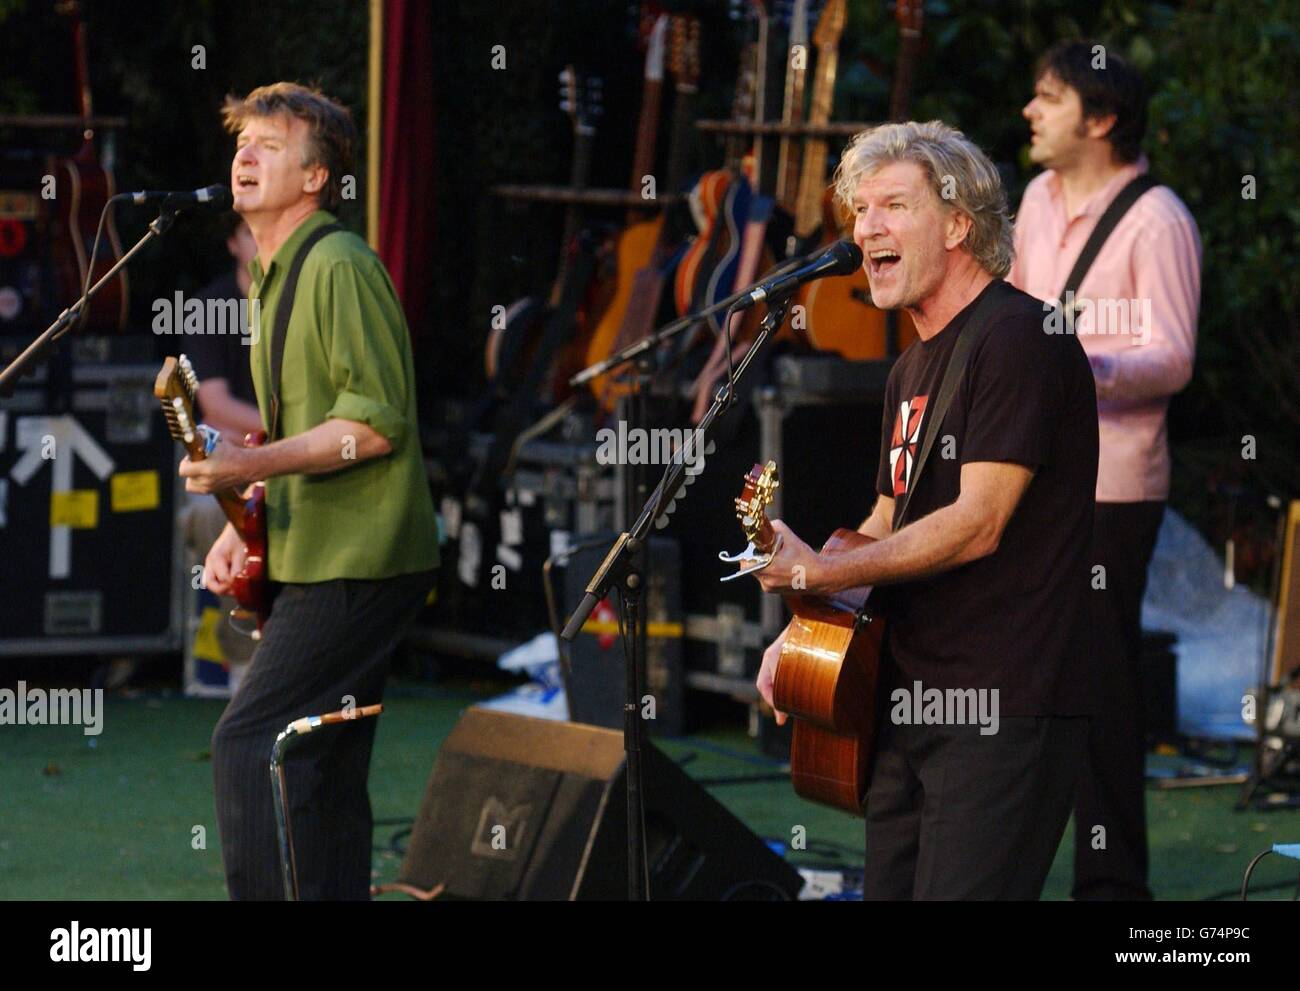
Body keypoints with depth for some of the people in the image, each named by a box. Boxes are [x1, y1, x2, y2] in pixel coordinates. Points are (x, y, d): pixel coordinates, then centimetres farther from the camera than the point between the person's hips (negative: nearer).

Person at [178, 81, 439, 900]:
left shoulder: (340, 266, -13)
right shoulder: (275, 277, 18)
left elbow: (378, 422, -20)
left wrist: (254, 464, -24)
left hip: (358, 564, -10)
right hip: (322, 558, 10)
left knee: (248, 746, -15)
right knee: (326, 778, 11)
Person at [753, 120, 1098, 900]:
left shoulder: (1018, 338, -13)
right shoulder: (914, 368, 19)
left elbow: (978, 524, -19)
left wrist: (822, 572, -16)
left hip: (1003, 711, -10)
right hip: (908, 703, 10)